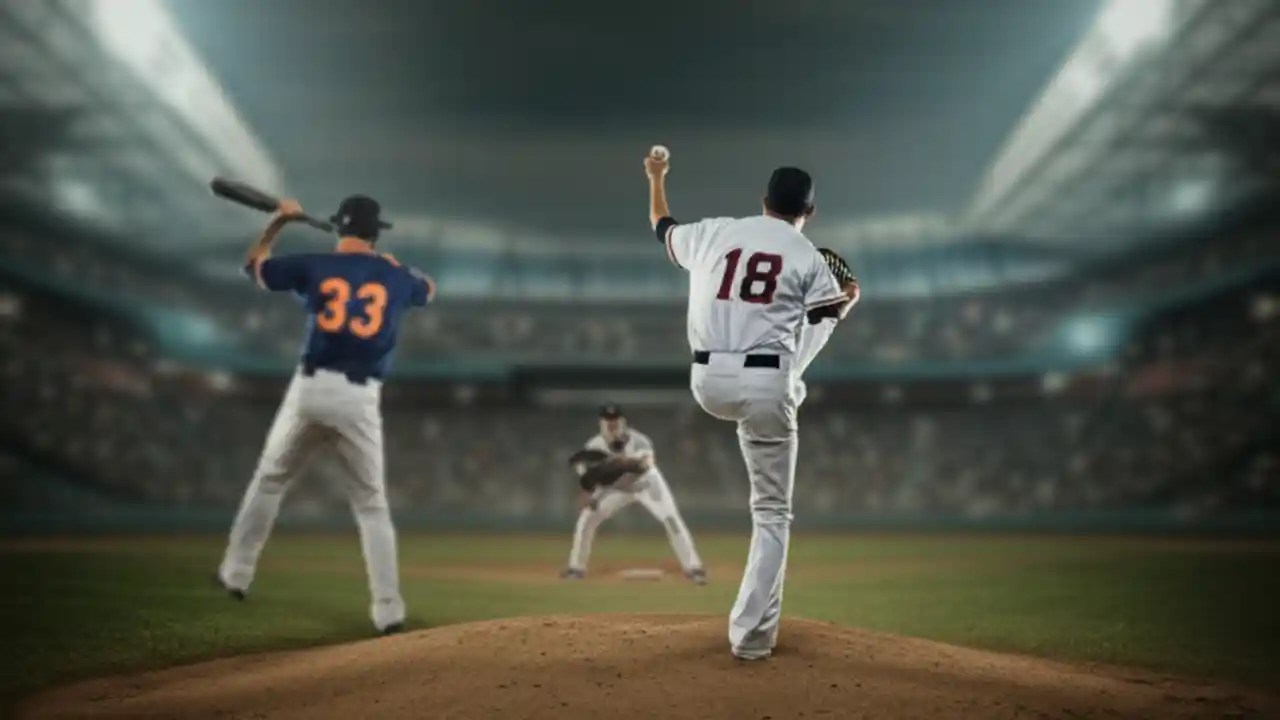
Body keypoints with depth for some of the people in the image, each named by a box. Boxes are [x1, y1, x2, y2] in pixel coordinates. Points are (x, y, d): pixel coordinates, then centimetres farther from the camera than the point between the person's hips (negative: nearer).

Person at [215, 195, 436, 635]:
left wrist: (278, 222, 33)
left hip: (311, 389, 0)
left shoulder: (314, 267, 4)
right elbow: (429, 290, 30)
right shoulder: (394, 277, 6)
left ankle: (237, 573, 26)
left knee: (270, 481, 22)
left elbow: (254, 265, 21)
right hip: (360, 399, 0)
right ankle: (388, 609, 0)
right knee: (371, 504, 8)